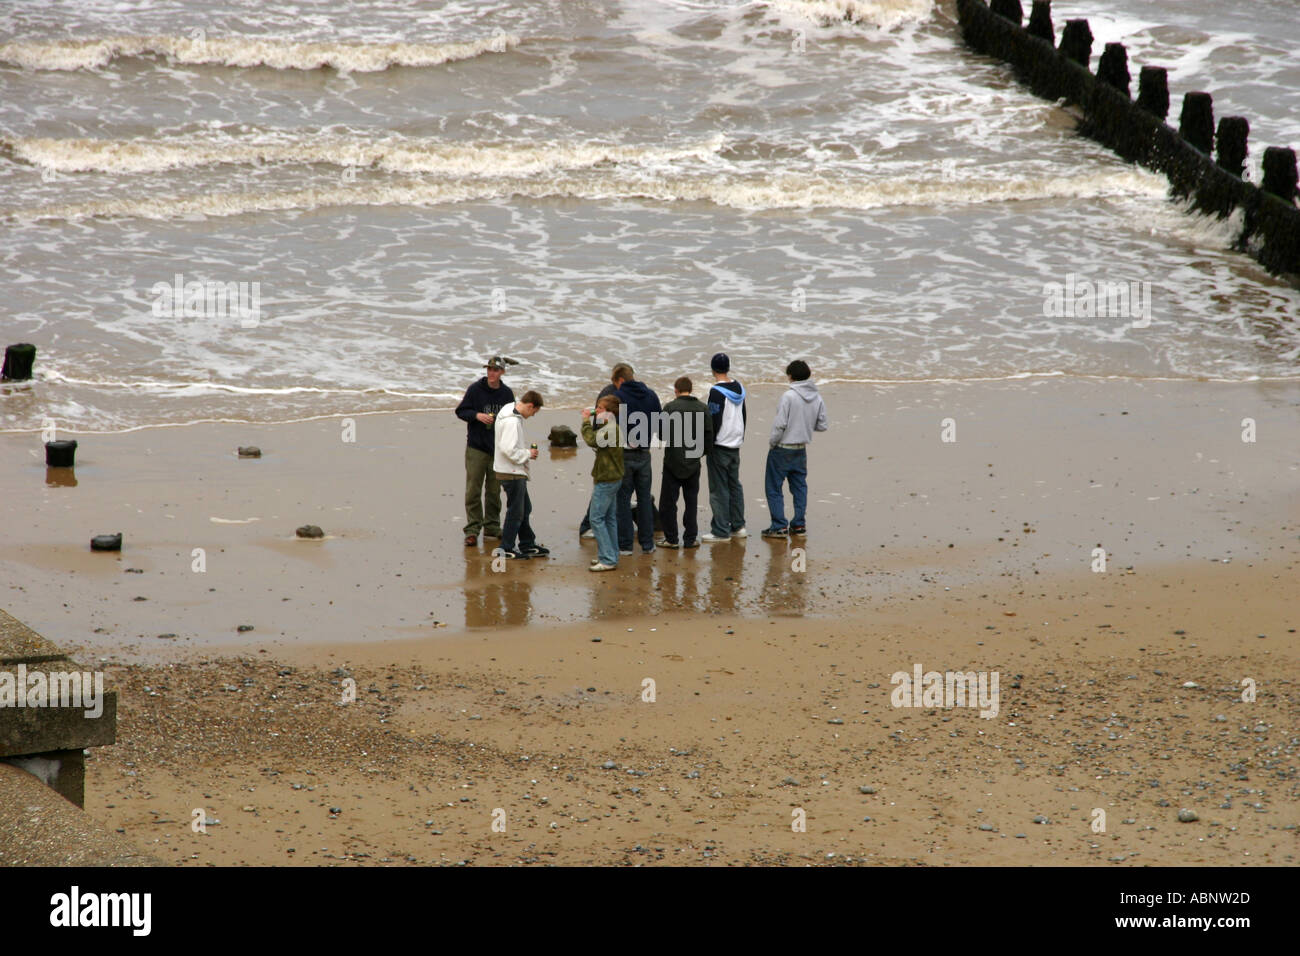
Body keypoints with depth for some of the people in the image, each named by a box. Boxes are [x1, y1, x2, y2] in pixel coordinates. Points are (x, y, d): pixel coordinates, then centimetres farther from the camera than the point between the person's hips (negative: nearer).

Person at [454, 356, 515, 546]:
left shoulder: (506, 393, 5)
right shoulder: (475, 389, -5)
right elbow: (461, 411, -1)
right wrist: (477, 415, -20)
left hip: (498, 449, 3)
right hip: (476, 447, -3)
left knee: (494, 490, 11)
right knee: (473, 490, -5)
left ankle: (492, 526, 21)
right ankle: (472, 529, -2)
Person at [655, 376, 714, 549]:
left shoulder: (670, 407, -11)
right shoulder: (703, 408, 0)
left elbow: (661, 432, -10)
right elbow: (708, 433, 0)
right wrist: (704, 451, 14)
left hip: (673, 462, -3)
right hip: (693, 462, 3)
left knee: (668, 501, 6)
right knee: (691, 501, 12)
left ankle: (671, 538, 6)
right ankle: (690, 538, 13)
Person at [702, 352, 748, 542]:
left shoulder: (717, 391, -18)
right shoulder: (739, 388, 7)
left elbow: (714, 421, -20)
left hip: (720, 446, -8)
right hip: (735, 446, 8)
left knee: (719, 489, -3)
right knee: (734, 485, 17)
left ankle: (721, 531, -1)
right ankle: (738, 526, 21)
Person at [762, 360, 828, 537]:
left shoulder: (789, 396, -19)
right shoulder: (817, 398, 0)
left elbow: (780, 424, -20)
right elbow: (822, 426, 5)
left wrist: (772, 443, -6)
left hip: (782, 449, -6)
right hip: (801, 450, 6)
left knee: (773, 488, 3)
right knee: (799, 487, 16)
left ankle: (779, 526, 0)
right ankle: (799, 524, 18)